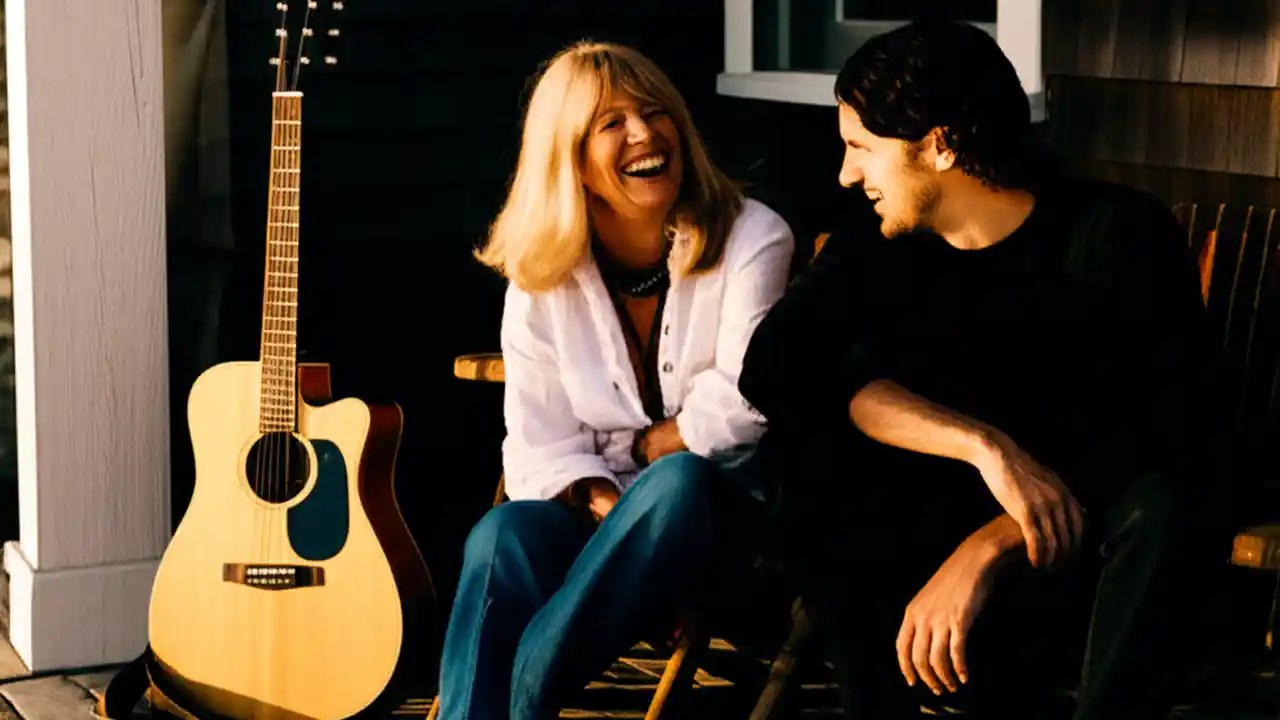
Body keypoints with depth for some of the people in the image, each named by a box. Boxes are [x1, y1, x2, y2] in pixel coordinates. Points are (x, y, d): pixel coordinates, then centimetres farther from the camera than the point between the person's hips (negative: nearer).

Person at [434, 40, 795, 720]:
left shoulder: (752, 238, -6)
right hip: (597, 511, 3)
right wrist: (596, 503, -20)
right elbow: (539, 443, -1)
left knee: (678, 483, -39)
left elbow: (745, 404, -14)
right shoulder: (542, 275, 3)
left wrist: (645, 447, -2)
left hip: (723, 506, -2)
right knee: (502, 536, -31)